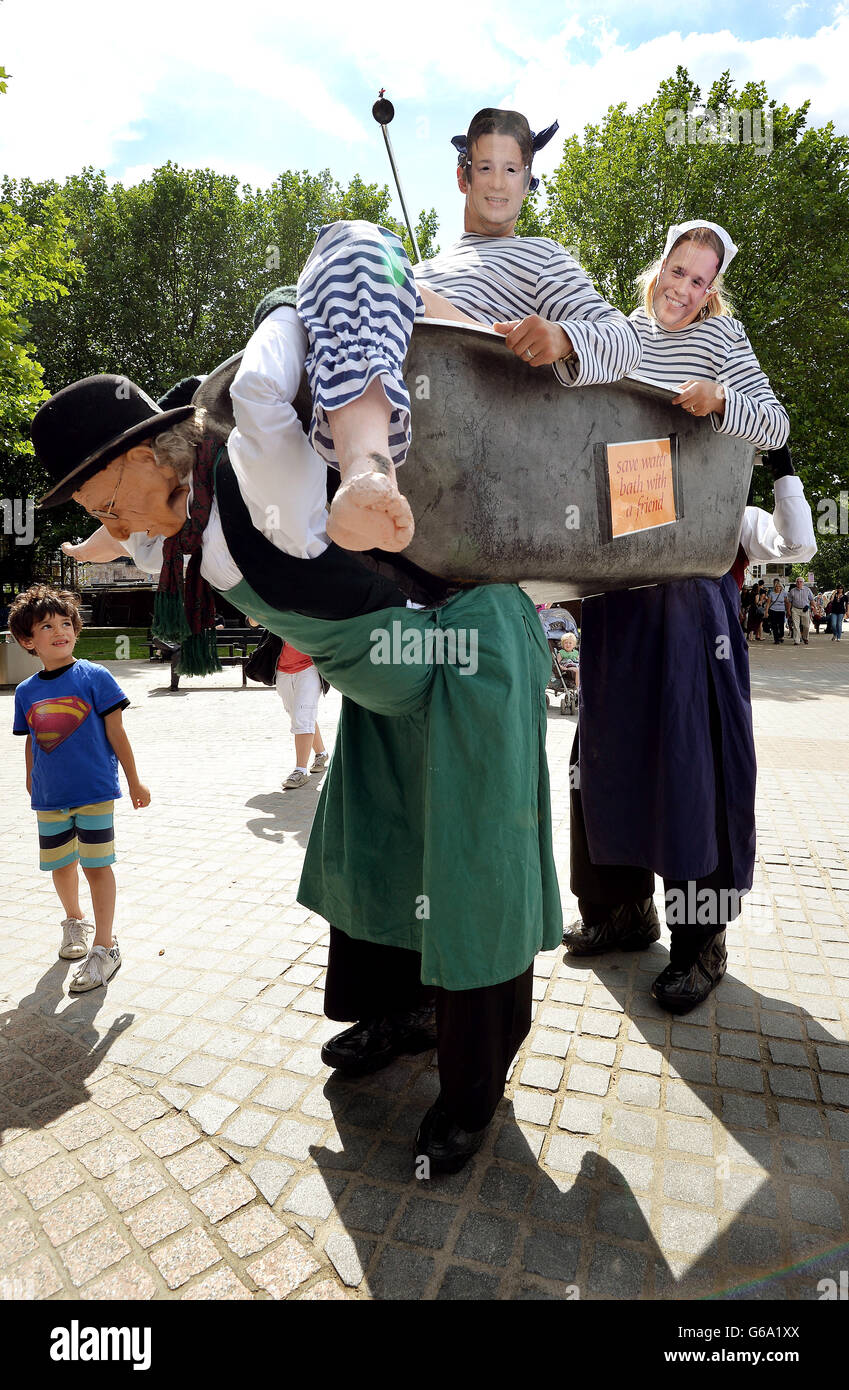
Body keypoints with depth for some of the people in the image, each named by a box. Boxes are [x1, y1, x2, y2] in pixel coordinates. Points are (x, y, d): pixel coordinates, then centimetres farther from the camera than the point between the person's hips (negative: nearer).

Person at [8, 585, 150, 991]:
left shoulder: (94, 677, -8)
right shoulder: (26, 692, 3)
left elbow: (116, 733, -6)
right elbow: (31, 743, 13)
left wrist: (134, 782, -3)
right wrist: (32, 785, 18)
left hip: (95, 791, -4)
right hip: (49, 798, 4)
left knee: (96, 864, 0)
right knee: (60, 864, 17)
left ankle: (104, 947, 13)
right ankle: (74, 921, 44)